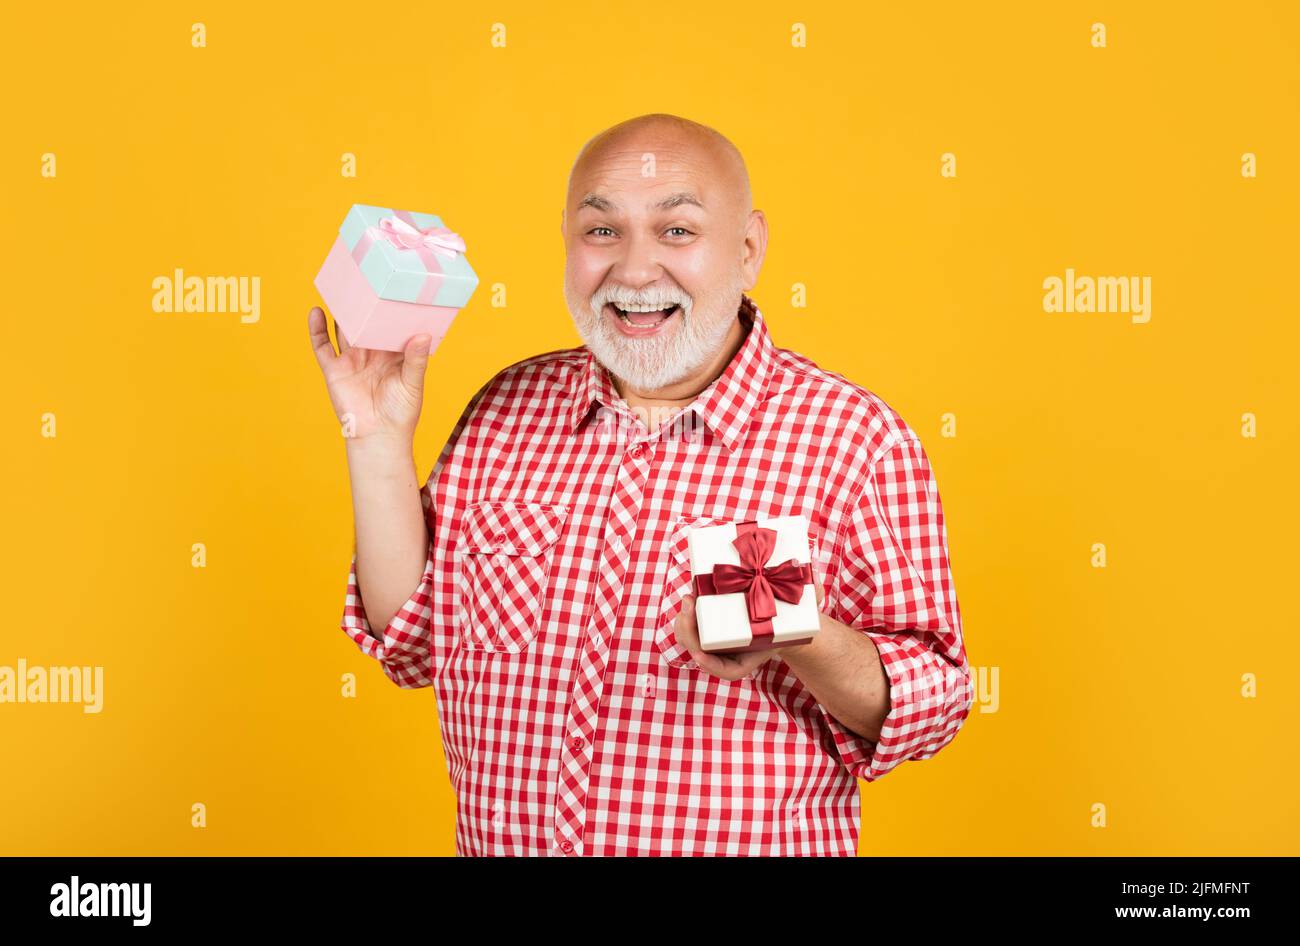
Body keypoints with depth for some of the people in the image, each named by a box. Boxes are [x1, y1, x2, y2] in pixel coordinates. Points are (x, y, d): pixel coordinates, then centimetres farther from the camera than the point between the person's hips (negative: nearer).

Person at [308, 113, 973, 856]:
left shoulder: (855, 439, -8)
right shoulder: (508, 411, 5)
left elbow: (931, 705, -6)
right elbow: (413, 642, 8)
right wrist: (379, 439, -1)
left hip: (752, 842, -3)